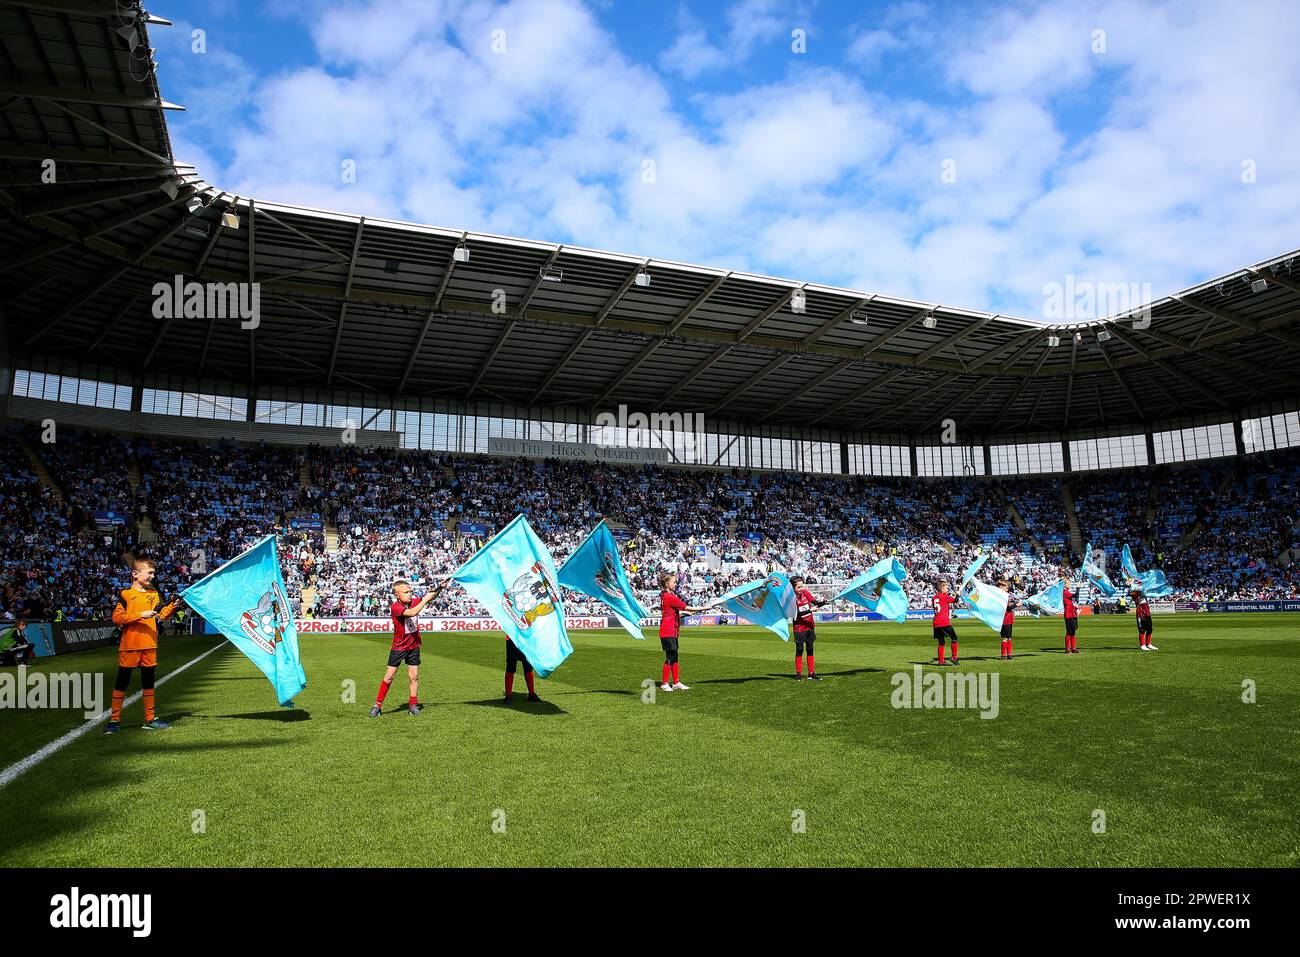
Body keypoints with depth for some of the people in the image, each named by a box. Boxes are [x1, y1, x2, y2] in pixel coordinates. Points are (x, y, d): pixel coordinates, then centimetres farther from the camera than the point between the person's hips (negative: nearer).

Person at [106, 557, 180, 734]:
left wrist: (172, 606, -13)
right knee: (122, 682, 3)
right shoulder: (125, 594, -3)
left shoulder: (154, 594, 11)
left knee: (148, 681, 10)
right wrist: (141, 615, -17)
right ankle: (115, 720, 11)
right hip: (129, 645, -4)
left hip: (149, 645, 5)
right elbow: (116, 617, -11)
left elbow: (161, 616, 4)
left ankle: (150, 719, 16)